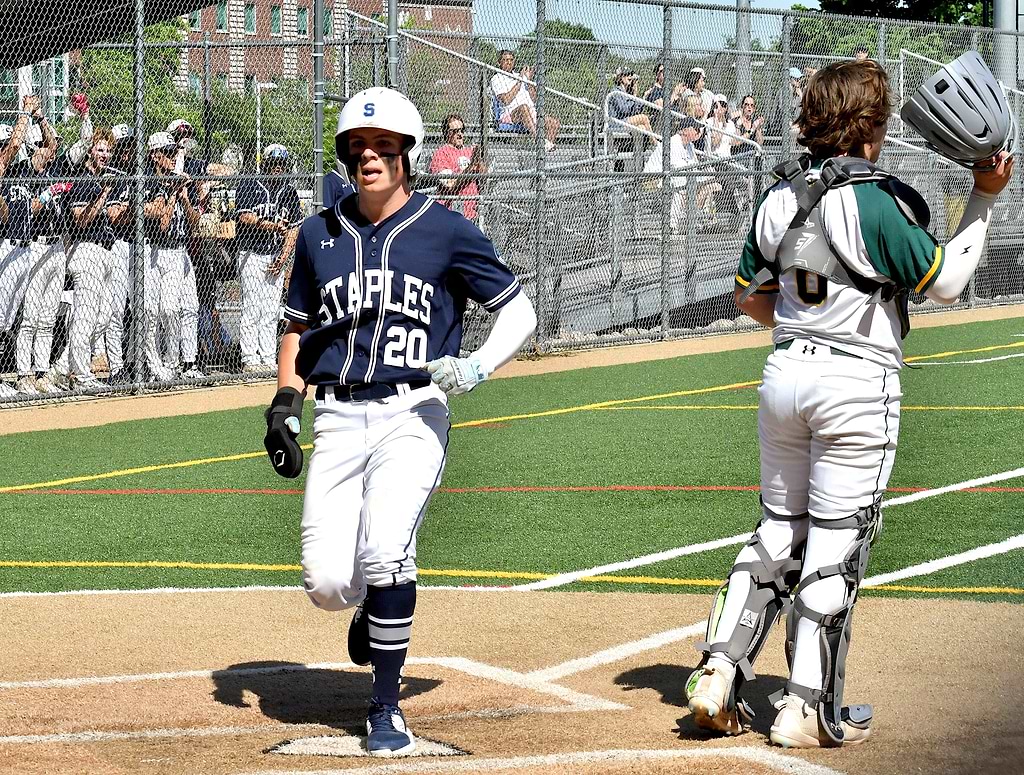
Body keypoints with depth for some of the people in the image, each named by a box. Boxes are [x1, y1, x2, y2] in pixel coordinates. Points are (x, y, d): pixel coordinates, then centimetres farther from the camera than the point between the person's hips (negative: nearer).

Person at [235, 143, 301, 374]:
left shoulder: (289, 192, 11)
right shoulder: (249, 185, -3)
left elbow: (293, 227, 10)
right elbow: (245, 217, -13)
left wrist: (283, 257, -2)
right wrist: (270, 226, -28)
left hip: (277, 257, 5)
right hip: (252, 254, -5)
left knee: (272, 311, 6)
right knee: (252, 309, -8)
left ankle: (269, 359, 9)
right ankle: (250, 360, -7)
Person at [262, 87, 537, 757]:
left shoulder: (446, 232, 2)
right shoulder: (321, 235, 13)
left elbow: (520, 312, 6)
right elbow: (298, 327, 22)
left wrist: (478, 367, -11)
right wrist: (285, 402, 7)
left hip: (413, 414, -3)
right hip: (338, 419, 3)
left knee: (383, 553, -24)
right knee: (327, 583, -9)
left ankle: (386, 709, -7)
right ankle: (376, 602, 30)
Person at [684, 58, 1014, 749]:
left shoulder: (781, 195, 5)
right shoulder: (877, 201, -16)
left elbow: (749, 295, 15)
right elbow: (944, 281, -11)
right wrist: (984, 199, -6)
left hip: (784, 374, 6)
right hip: (858, 383, -6)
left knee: (780, 530, 17)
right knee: (838, 543, 1)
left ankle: (719, 673, 9)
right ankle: (809, 709, 4)